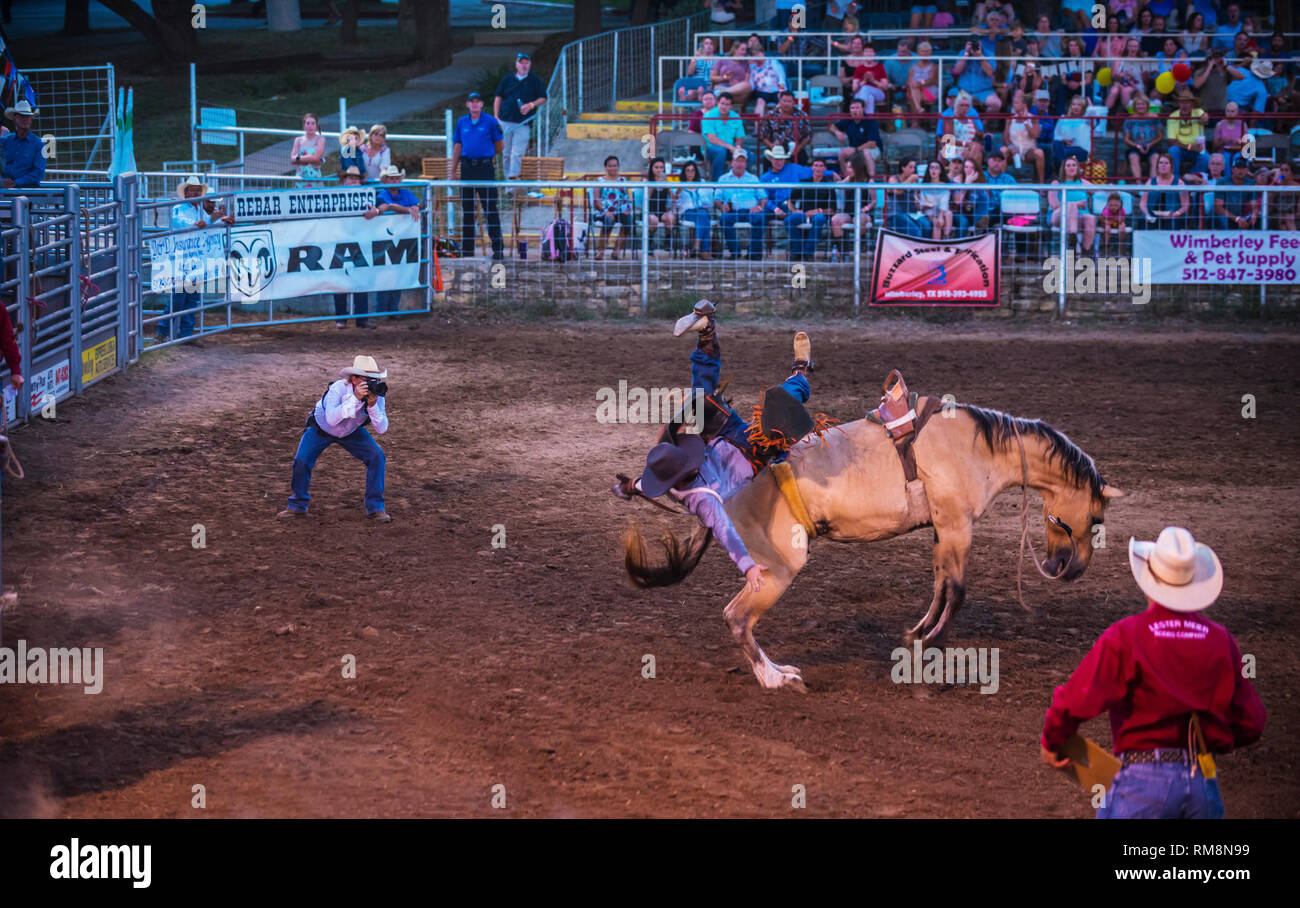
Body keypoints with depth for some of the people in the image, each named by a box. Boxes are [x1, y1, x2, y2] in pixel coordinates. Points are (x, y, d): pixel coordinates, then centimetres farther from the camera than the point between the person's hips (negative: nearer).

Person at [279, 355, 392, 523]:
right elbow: (331, 419, -49)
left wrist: (372, 404, -43)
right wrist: (355, 398, -54)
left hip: (351, 432, 3)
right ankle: (297, 506, 6)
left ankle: (375, 507, -2)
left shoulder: (376, 393, -24)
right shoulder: (339, 388, -36)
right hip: (321, 428, -3)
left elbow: (382, 429, -28)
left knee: (377, 455, -16)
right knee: (302, 461, -20)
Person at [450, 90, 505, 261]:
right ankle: (467, 249, 15)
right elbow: (457, 146, 14)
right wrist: (452, 171, 12)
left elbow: (500, 145, 7)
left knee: (491, 209, -7)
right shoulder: (462, 122, 10)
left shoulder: (490, 122, -2)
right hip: (467, 168, 4)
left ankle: (498, 248, -6)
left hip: (485, 167, -4)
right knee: (466, 209, 8)